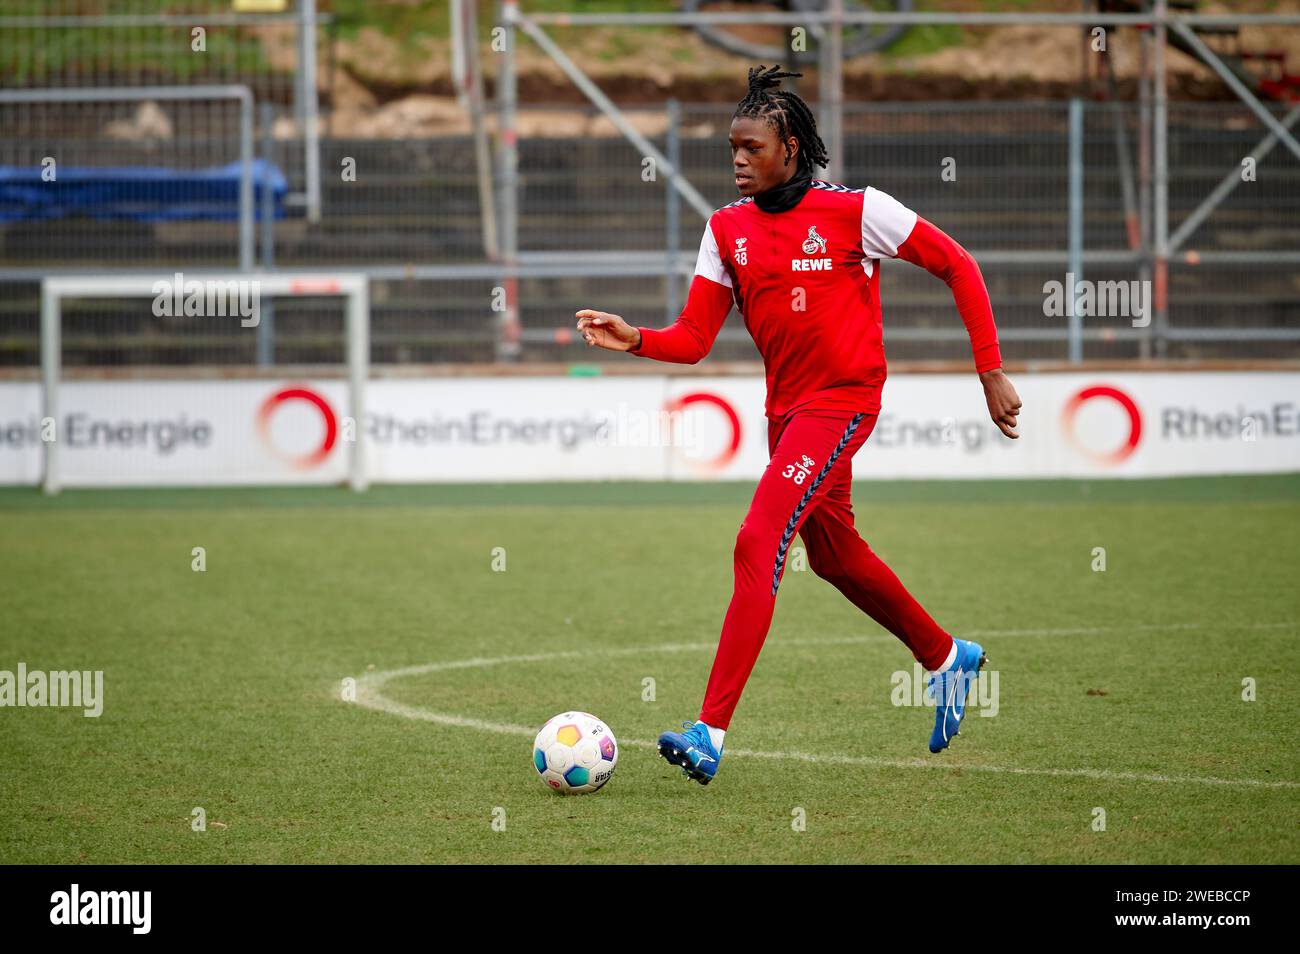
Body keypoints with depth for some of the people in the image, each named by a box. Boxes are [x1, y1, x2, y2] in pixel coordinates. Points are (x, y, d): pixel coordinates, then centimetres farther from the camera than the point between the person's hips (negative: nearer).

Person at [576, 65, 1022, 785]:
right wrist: (634, 340, -19)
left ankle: (711, 734, -23)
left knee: (757, 544, -20)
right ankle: (947, 658, 47)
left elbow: (957, 266, -4)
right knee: (835, 556, 21)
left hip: (841, 400, -7)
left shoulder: (855, 210, -11)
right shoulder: (728, 228, 4)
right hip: (785, 407, 7)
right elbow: (693, 339, 2)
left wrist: (991, 373, -6)